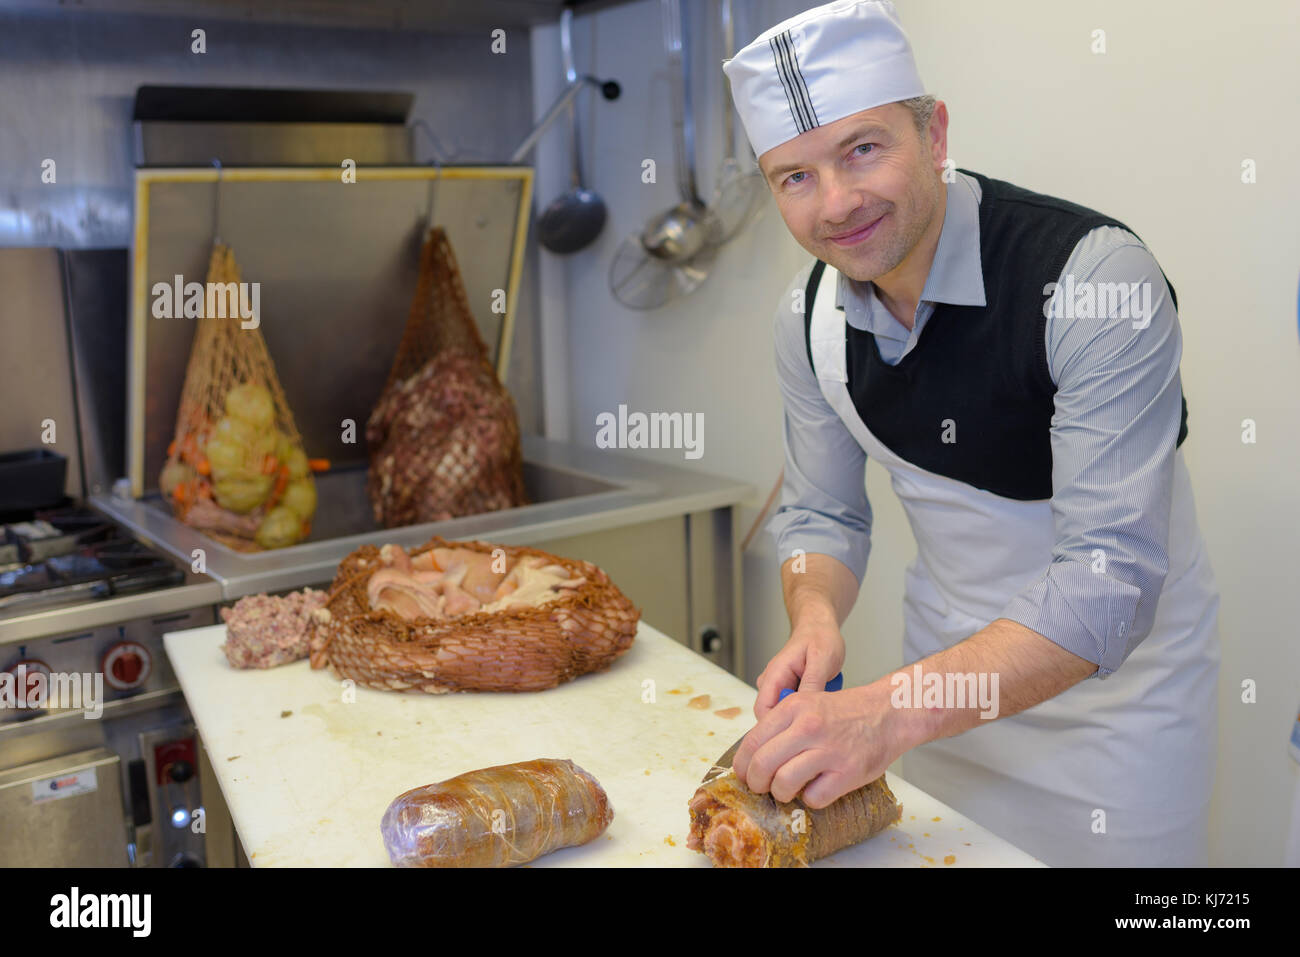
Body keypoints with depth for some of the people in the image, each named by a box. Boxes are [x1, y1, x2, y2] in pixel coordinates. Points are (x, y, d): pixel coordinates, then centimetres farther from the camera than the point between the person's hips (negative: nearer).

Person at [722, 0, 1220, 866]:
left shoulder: (1095, 276, -28)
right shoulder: (810, 316, -8)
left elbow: (1111, 576, -33)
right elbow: (822, 513, 1)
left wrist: (892, 712, -43)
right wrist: (816, 620, -21)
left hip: (1115, 667, -4)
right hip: (948, 662, 5)